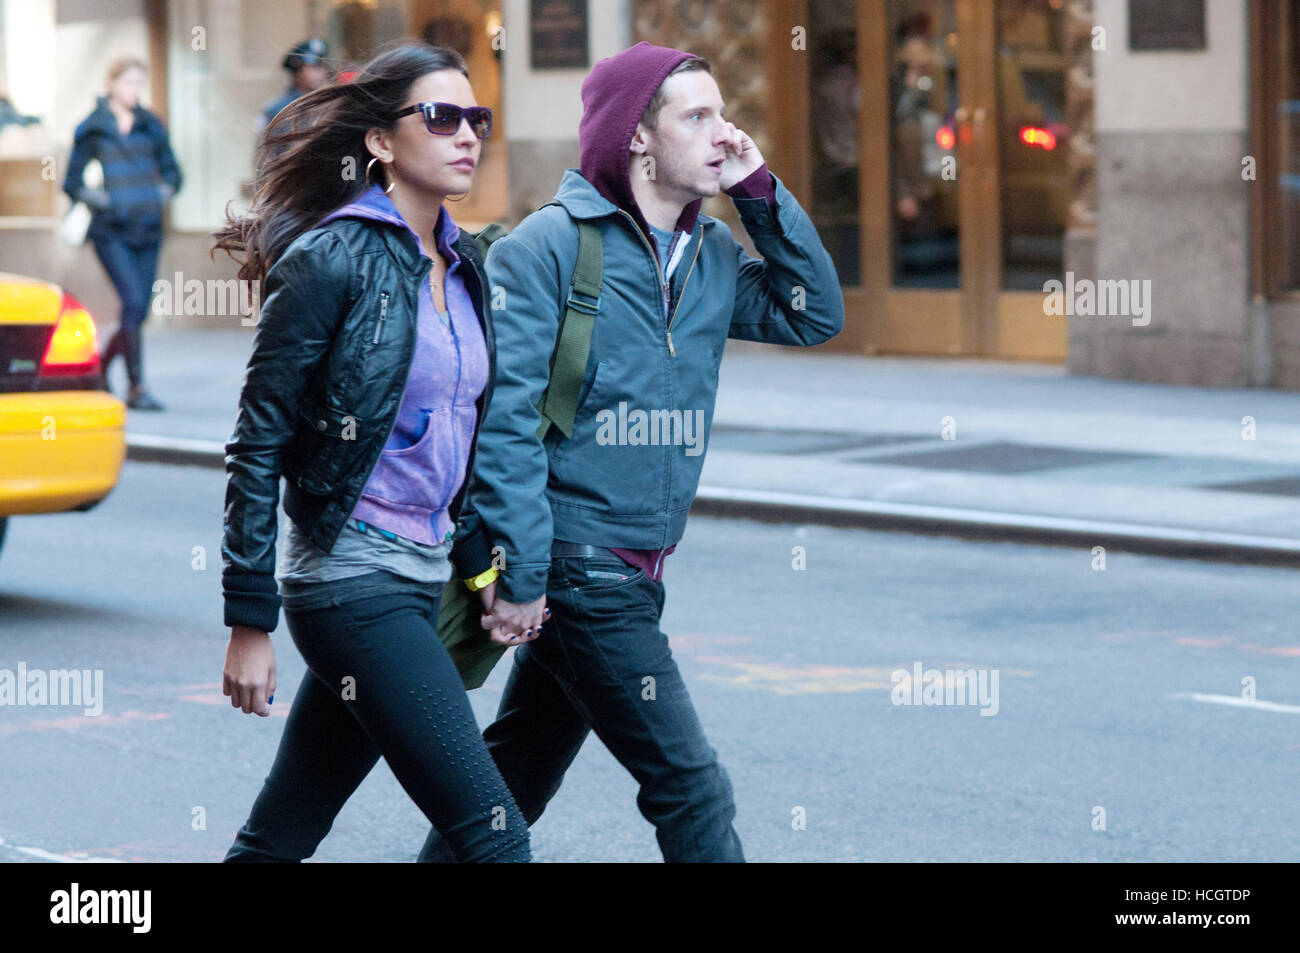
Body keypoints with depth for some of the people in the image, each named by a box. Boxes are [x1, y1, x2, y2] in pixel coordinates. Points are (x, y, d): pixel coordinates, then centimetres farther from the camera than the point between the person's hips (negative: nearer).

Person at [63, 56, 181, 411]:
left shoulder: (150, 126, 11)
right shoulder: (92, 128, 1)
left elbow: (172, 172, 19)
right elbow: (71, 183, 1)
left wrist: (161, 195, 0)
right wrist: (105, 200, -12)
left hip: (147, 231, 5)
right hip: (111, 231, -5)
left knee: (139, 310, 4)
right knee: (134, 300, -16)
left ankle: (101, 365, 29)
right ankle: (136, 388, -13)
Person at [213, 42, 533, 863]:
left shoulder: (462, 263, 12)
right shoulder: (331, 261, -11)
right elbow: (259, 445, -11)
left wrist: (479, 562, 21)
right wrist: (250, 622, -13)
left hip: (422, 579, 8)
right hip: (352, 579, -7)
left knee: (279, 839, 11)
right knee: (494, 833, -10)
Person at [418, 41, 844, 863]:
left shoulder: (710, 256, 11)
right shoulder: (549, 247, -12)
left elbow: (815, 315, 7)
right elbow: (504, 417, -15)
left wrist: (761, 193, 0)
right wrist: (521, 573, -17)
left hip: (633, 573, 8)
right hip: (576, 568, -8)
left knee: (522, 772, 17)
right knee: (691, 788, -7)